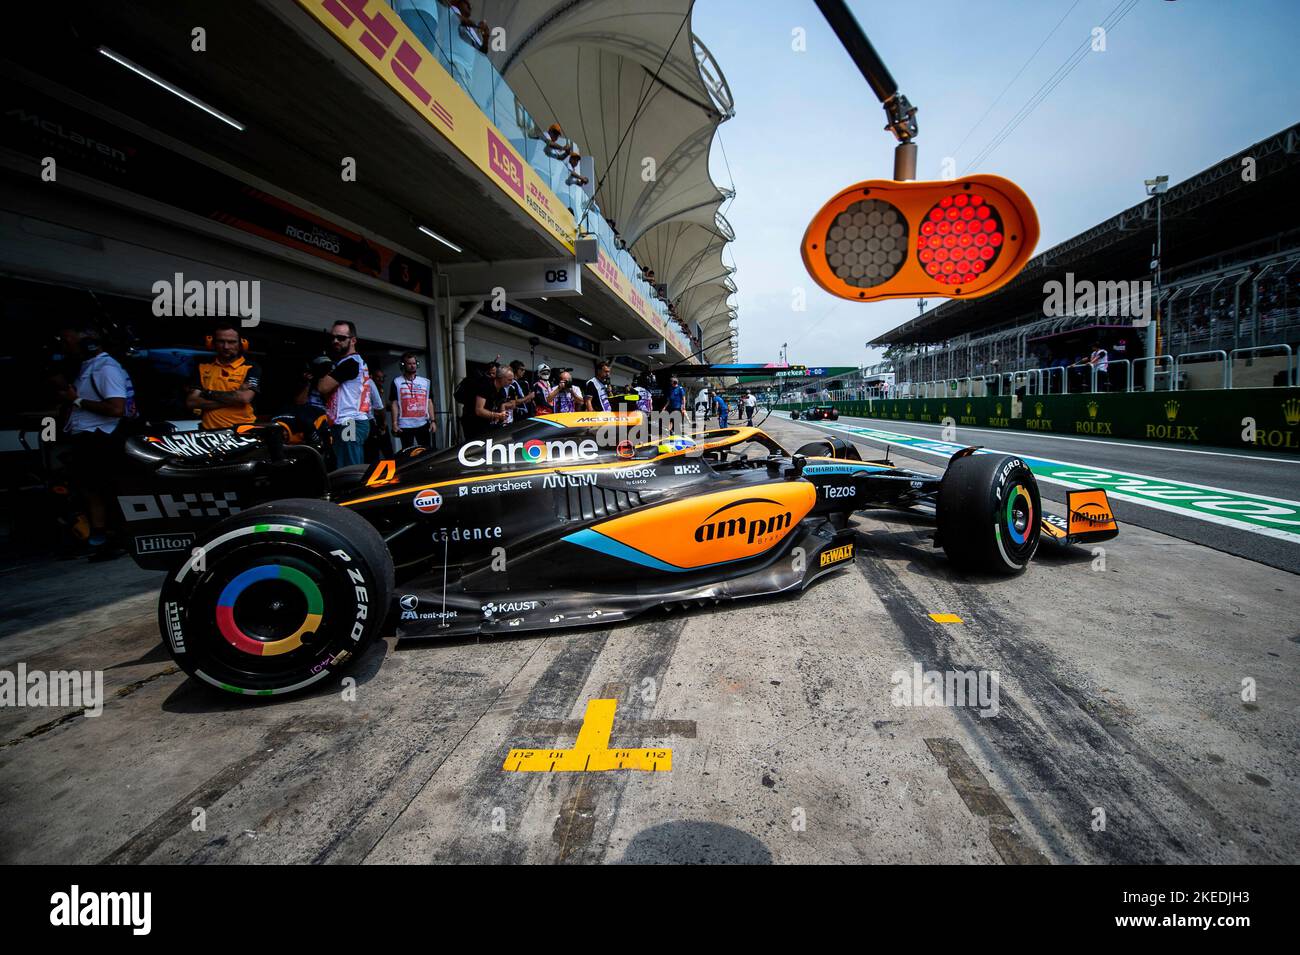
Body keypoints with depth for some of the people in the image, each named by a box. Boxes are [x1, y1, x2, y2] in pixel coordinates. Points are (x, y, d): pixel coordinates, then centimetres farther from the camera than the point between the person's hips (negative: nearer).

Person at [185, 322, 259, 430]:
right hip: (211, 431, 2)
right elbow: (191, 402, 5)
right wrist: (233, 398, -4)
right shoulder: (202, 368, 16)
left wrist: (209, 393, 0)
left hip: (242, 429, -2)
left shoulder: (251, 369, 5)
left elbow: (244, 398, -11)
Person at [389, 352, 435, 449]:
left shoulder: (425, 382, 13)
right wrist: (394, 424, -6)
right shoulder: (397, 382, 5)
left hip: (423, 424, 2)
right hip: (405, 426, -2)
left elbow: (429, 402, 12)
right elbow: (394, 404, 2)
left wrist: (433, 420, 3)